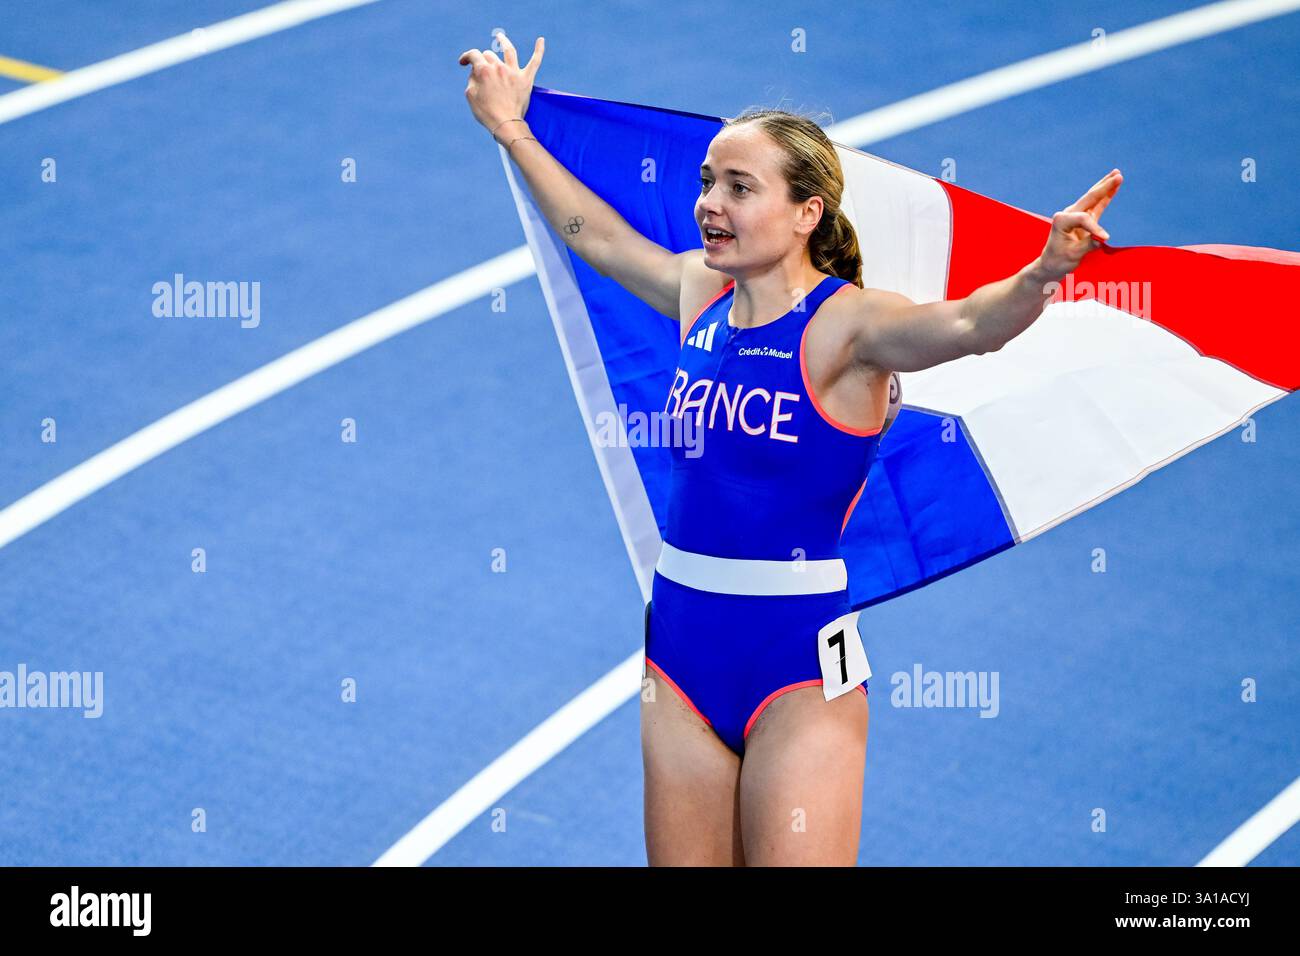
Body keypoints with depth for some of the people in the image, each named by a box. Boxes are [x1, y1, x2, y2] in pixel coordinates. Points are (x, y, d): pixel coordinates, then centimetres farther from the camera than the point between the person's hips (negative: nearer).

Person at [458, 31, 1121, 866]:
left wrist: (1043, 273, -51)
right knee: (679, 862, 12)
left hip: (798, 663, -6)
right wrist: (514, 131, 32)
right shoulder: (701, 295, 7)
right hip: (683, 647, 6)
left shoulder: (847, 324, -13)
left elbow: (968, 324, -31)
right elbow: (598, 236, 24)